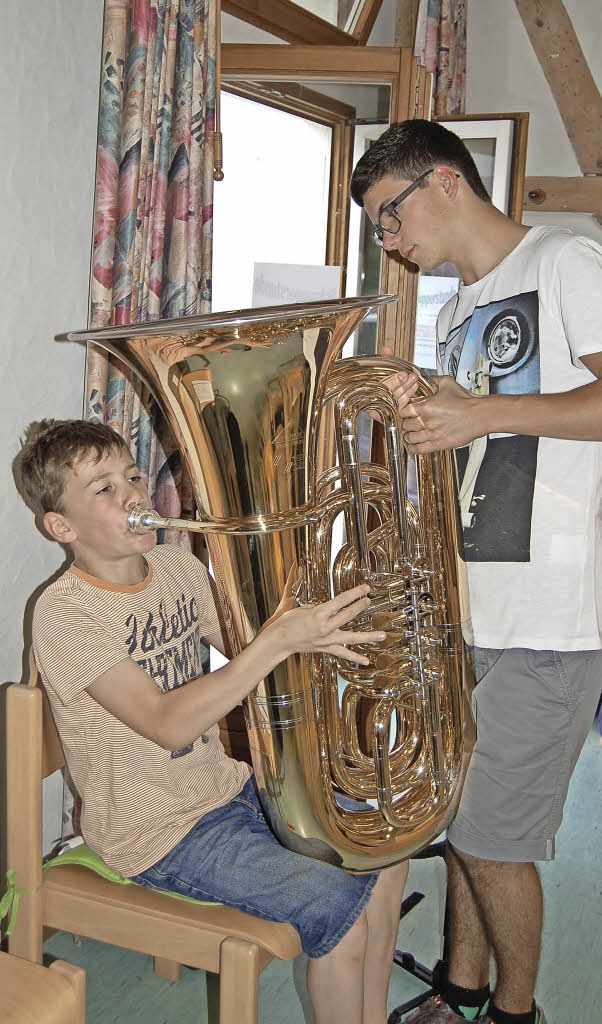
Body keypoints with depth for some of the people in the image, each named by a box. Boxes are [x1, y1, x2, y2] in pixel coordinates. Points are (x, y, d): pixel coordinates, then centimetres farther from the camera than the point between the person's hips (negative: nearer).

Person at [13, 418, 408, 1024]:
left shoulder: (179, 567, 1)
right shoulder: (64, 614, -21)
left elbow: (247, 657, 5)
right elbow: (169, 724, -30)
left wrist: (314, 631, -15)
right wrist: (278, 641, -37)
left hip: (225, 786, 8)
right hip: (155, 834, -7)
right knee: (340, 910, -18)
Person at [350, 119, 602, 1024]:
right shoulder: (457, 312, 21)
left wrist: (484, 413, -19)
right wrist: (425, 418, 6)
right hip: (463, 611, 8)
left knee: (492, 841, 2)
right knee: (461, 820, 16)